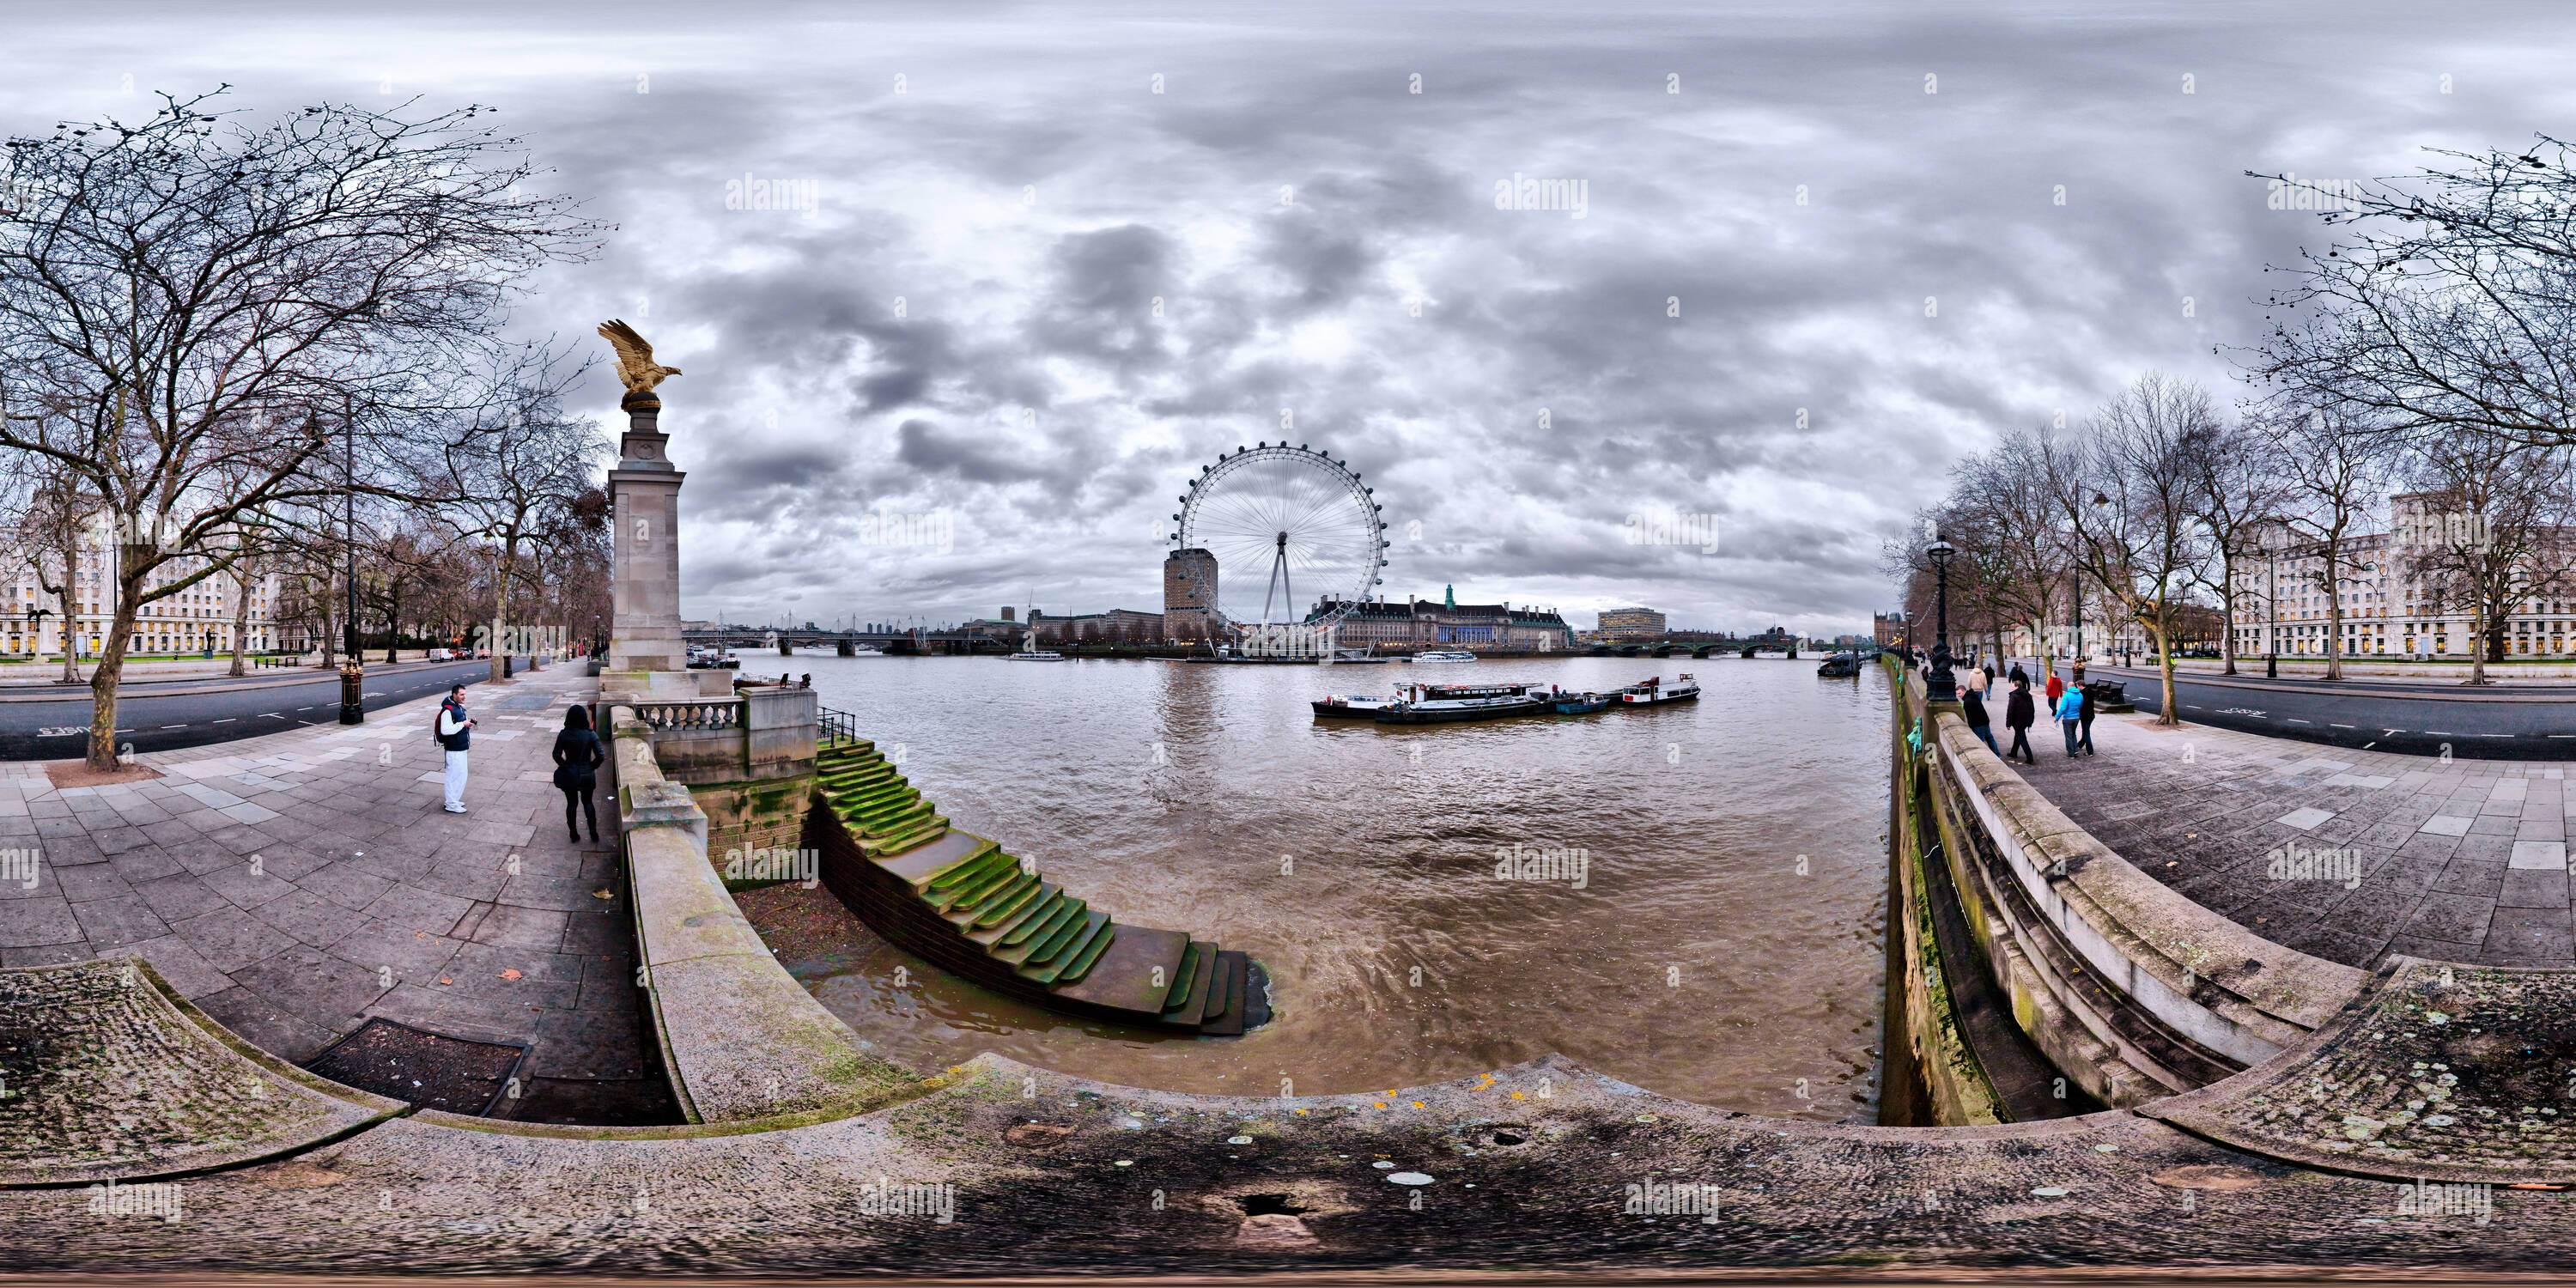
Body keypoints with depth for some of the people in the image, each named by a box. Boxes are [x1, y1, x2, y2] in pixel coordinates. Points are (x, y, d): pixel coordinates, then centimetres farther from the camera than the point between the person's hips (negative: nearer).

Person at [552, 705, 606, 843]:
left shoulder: (563, 735, -11)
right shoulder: (590, 735, -15)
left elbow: (556, 755, -9)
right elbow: (601, 756, -16)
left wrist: (565, 766, 8)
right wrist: (592, 767, 1)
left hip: (569, 776, 1)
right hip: (587, 775, 0)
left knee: (571, 803, 16)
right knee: (587, 802, 17)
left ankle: (574, 835, 23)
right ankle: (593, 834, 17)